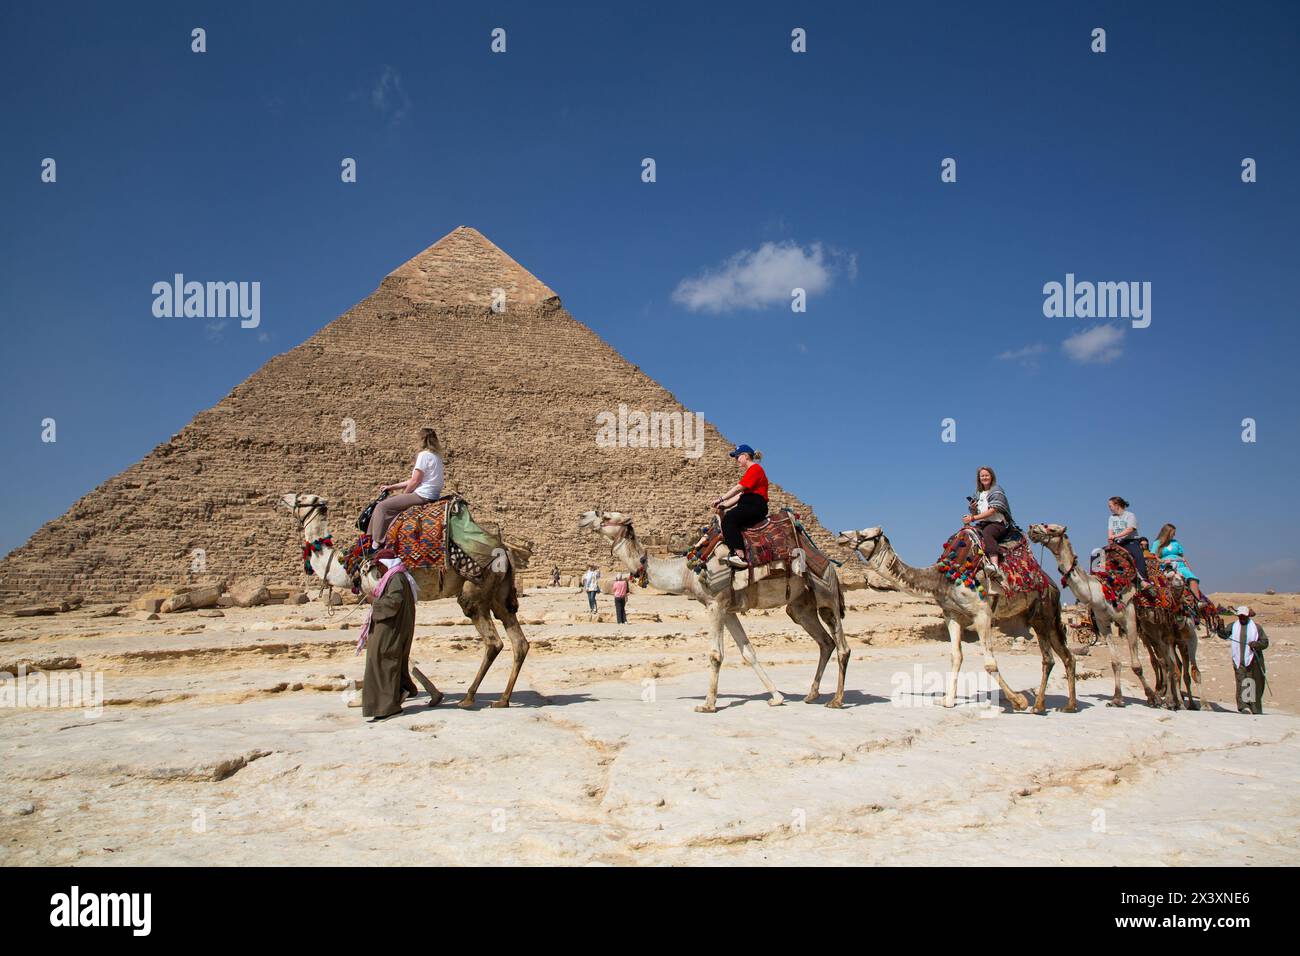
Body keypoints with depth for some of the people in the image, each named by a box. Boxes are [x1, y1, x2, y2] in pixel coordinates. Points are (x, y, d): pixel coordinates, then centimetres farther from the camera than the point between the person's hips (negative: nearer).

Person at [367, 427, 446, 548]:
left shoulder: (424, 454, -13)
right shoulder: (435, 456, 16)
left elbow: (415, 481, -14)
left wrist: (404, 494, 3)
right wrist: (391, 487, 20)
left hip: (422, 496, -10)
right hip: (433, 495, 10)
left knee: (382, 506, -6)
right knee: (390, 500, 19)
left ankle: (377, 543, -6)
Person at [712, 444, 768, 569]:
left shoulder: (755, 468, -2)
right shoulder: (750, 471, 29)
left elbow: (739, 488, -13)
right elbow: (740, 494, 21)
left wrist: (721, 499, -11)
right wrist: (723, 505, 10)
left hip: (756, 505, -10)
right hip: (747, 505, 10)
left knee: (729, 517, -28)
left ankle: (739, 555, -38)